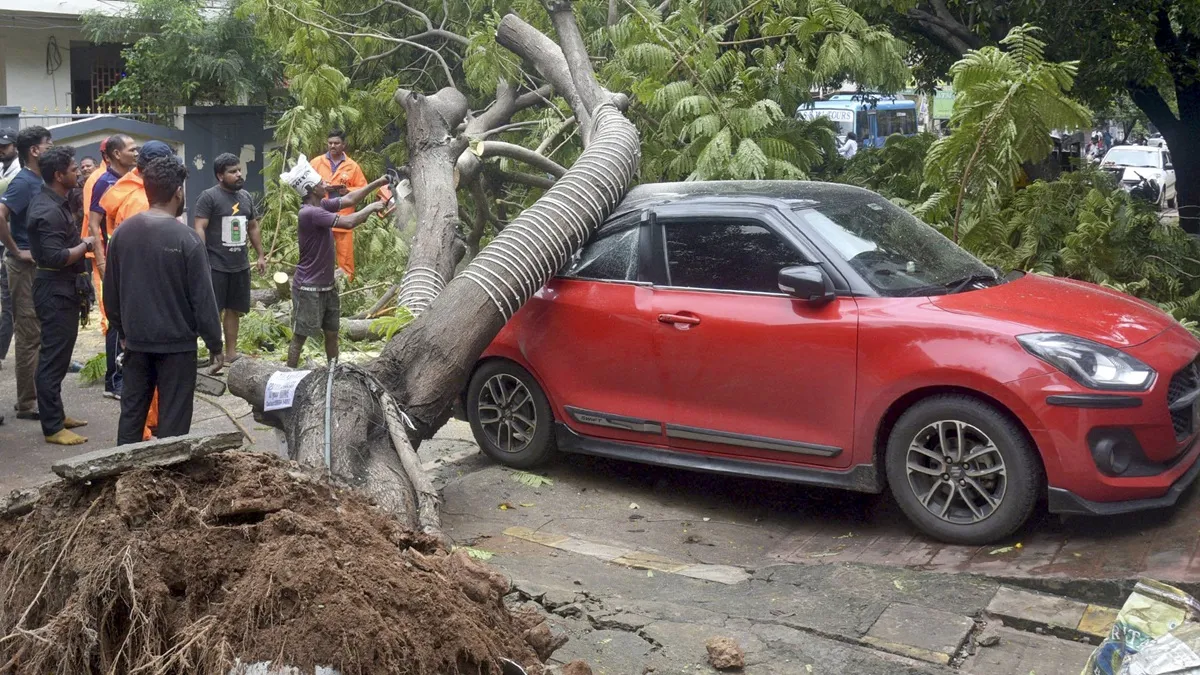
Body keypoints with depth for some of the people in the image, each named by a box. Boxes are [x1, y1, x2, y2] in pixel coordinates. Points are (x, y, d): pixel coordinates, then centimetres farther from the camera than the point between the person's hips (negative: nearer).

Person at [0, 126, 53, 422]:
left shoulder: (38, 182, 11)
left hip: (41, 266, 9)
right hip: (26, 265, -9)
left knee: (36, 334, 14)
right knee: (29, 335, -3)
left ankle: (31, 397, 22)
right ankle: (28, 403, 3)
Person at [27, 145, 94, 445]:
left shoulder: (54, 202, 12)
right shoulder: (48, 211, -20)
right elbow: (55, 257, -27)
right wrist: (85, 245, -15)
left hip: (64, 287, 11)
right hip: (56, 290, -11)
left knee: (58, 355, 17)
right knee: (54, 357, -6)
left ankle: (55, 413, 28)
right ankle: (52, 427, -1)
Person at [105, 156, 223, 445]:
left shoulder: (122, 232, 0)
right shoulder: (186, 238, -16)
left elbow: (111, 291, 8)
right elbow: (203, 298, -14)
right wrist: (215, 344, -5)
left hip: (136, 340, 5)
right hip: (177, 343, -5)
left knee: (132, 410, 15)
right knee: (173, 418, 4)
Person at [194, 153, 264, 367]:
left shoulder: (246, 196, 12)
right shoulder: (209, 196, -9)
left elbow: (253, 227, 20)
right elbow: (199, 229, -13)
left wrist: (260, 255, 16)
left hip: (240, 265, 7)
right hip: (216, 265, -6)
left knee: (234, 310, 12)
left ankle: (231, 353, 20)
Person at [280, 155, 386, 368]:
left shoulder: (322, 205, 4)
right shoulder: (310, 213, -23)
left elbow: (349, 199, 14)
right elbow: (348, 222, -29)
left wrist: (378, 183, 7)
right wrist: (372, 208, -14)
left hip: (327, 285, 9)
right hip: (308, 288, -9)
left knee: (332, 334, 15)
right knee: (300, 336, -1)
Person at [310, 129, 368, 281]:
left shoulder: (352, 166, 5)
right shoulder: (316, 162, 7)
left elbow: (363, 189, 7)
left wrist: (348, 190, -11)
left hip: (343, 218, -1)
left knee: (345, 253, -2)